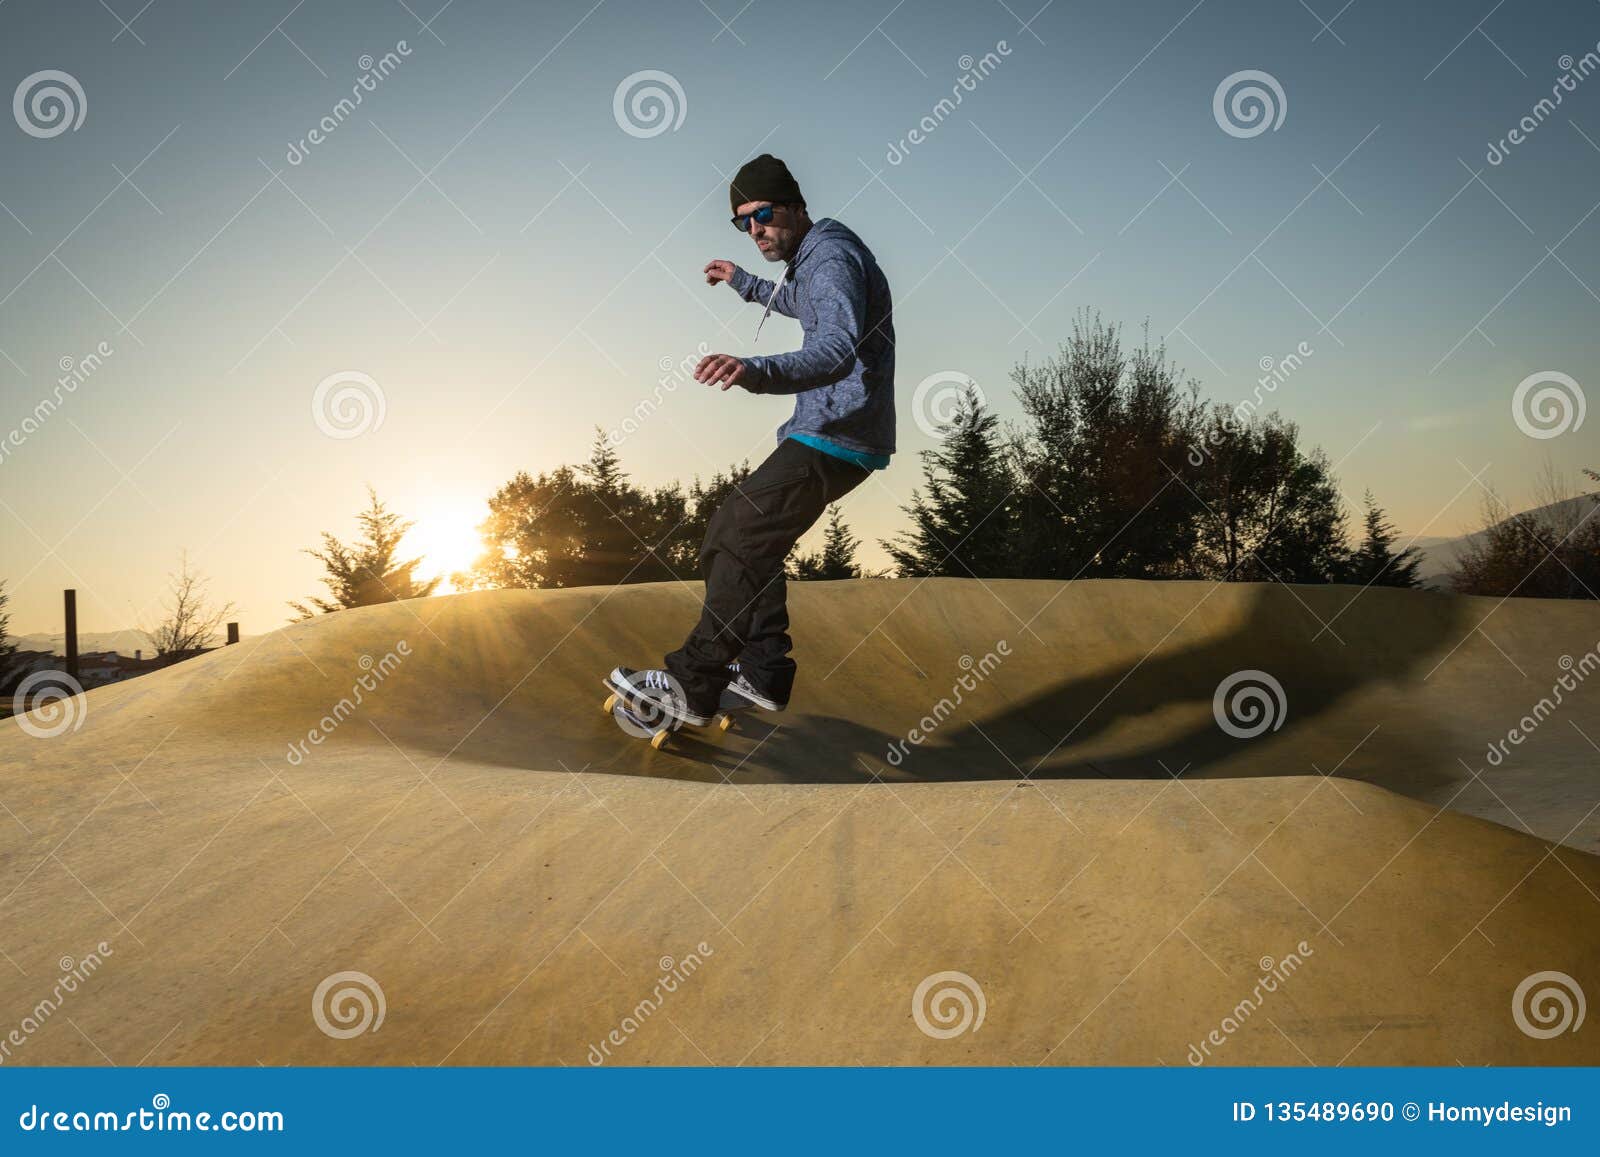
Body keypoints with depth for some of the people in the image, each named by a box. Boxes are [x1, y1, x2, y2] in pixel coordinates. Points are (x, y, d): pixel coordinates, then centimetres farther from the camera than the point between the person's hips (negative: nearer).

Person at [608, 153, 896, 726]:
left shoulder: (831, 258, -17)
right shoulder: (814, 258, 16)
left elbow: (837, 352, -35)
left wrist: (756, 371, -51)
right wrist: (744, 282, 54)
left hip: (834, 438, -11)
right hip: (828, 432, 11)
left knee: (738, 541, -15)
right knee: (742, 533, 16)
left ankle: (693, 685, -15)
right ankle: (764, 674, 19)